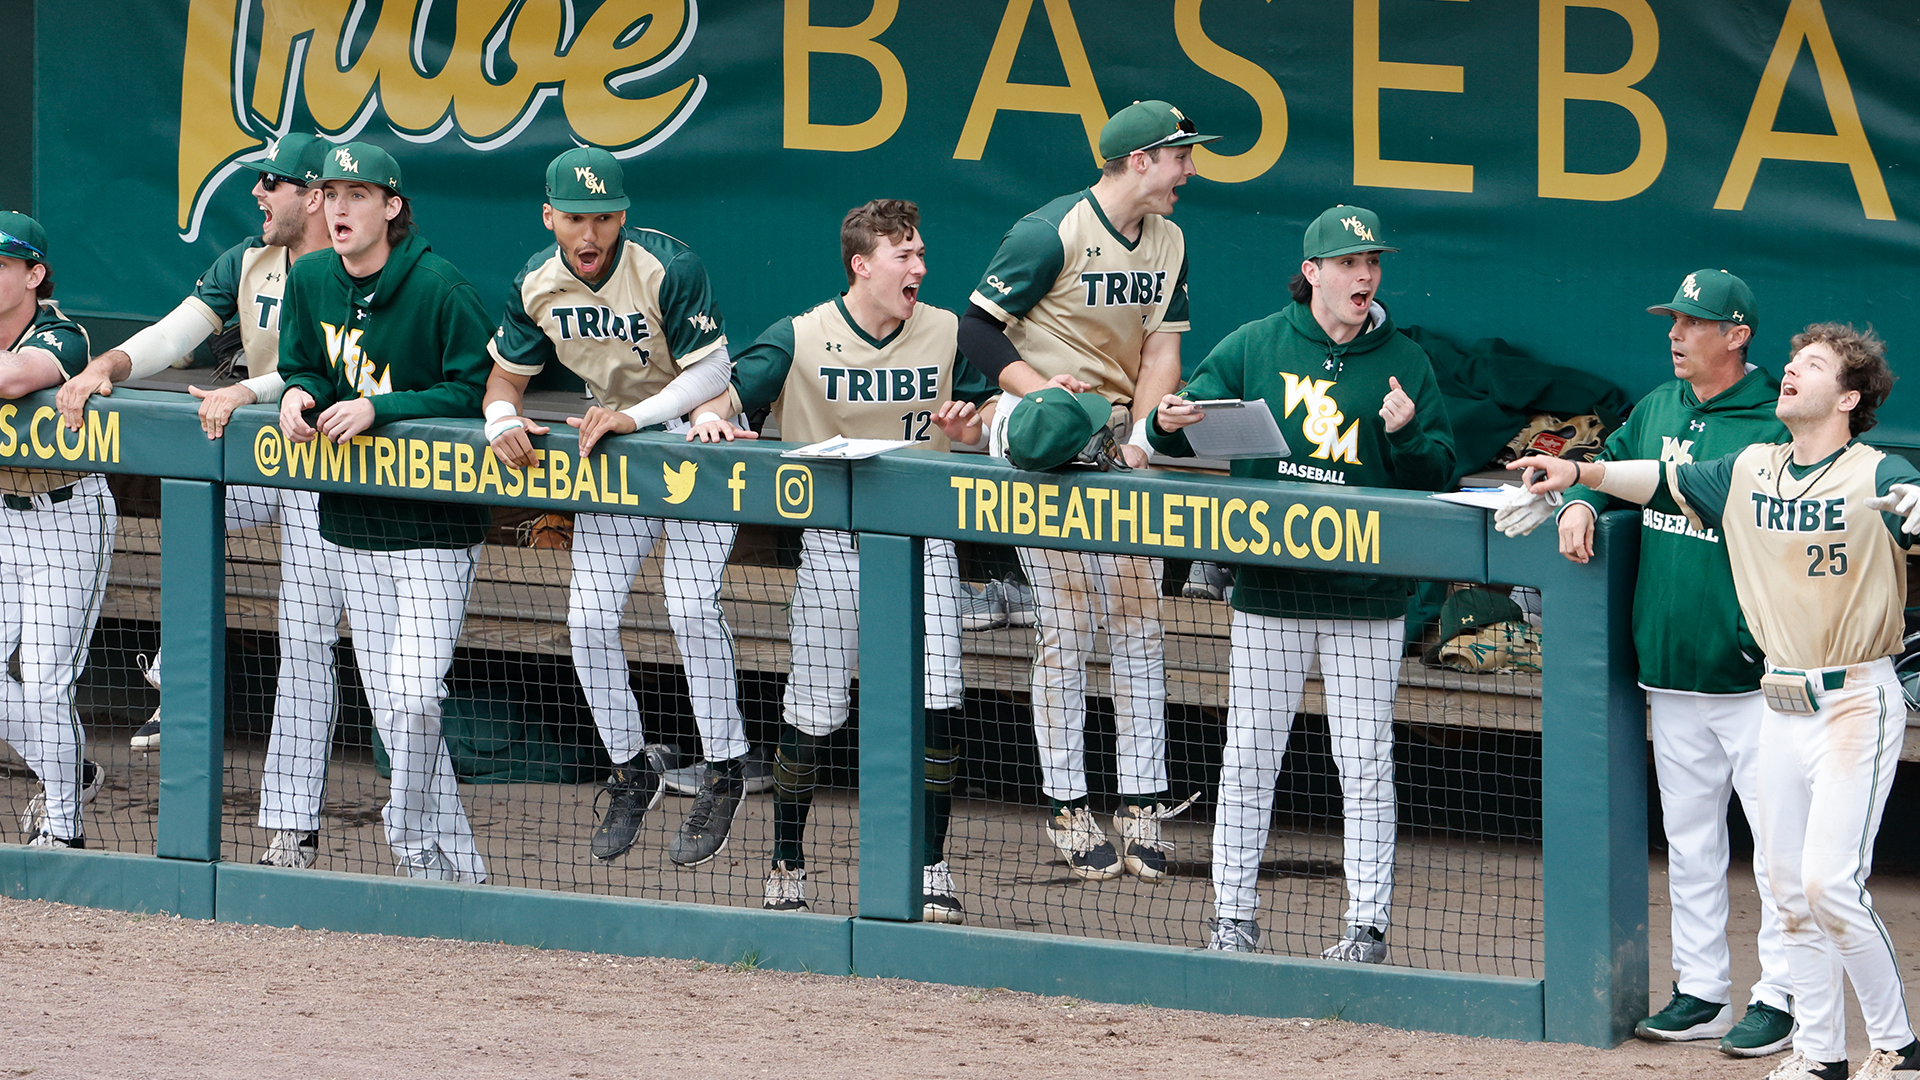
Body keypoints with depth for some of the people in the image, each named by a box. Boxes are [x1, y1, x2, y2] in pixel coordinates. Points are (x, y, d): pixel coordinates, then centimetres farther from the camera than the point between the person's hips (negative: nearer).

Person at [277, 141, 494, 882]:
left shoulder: (439, 287, -15)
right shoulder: (310, 281, 4)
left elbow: (476, 391, -15)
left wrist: (378, 408, -24)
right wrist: (299, 392, -9)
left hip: (436, 522, -6)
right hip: (352, 521, 6)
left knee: (414, 694, -16)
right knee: (388, 705, 6)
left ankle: (412, 838, 2)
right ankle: (454, 866, 14)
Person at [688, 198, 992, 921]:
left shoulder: (945, 333, 5)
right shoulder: (801, 339, -3)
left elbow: (990, 415, 15)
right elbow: (726, 393, -6)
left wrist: (969, 423, -8)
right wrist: (710, 417, -29)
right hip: (832, 541, -2)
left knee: (937, 701, -8)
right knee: (813, 711, 0)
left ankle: (932, 867, 5)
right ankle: (787, 864, 18)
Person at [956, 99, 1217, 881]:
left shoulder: (1168, 242, 9)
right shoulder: (1052, 235, -13)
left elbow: (1161, 350, 5)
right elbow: (978, 331, -11)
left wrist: (1139, 436, -12)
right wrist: (1043, 391, -25)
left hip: (1121, 441, 6)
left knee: (1139, 620, 2)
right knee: (1068, 625, -7)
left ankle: (1142, 806, 6)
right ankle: (1067, 808, 1)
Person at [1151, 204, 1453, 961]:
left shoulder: (1403, 362, 4)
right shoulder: (1254, 347, 4)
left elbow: (1441, 470, 3)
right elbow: (1195, 411, 6)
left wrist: (1406, 435, -17)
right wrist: (1169, 423, -17)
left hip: (1367, 595, -1)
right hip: (1268, 592, 1)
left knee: (1366, 765, 3)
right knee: (1248, 758, 4)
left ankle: (1368, 926, 9)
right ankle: (1234, 920, 12)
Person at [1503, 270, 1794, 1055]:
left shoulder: (1774, 426, -11)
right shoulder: (1658, 409, 10)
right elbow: (1615, 467, 23)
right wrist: (1579, 502, 0)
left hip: (1753, 676, -7)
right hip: (1669, 670, 7)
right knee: (1688, 840, 13)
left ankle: (1780, 998, 1)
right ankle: (1702, 992, 21)